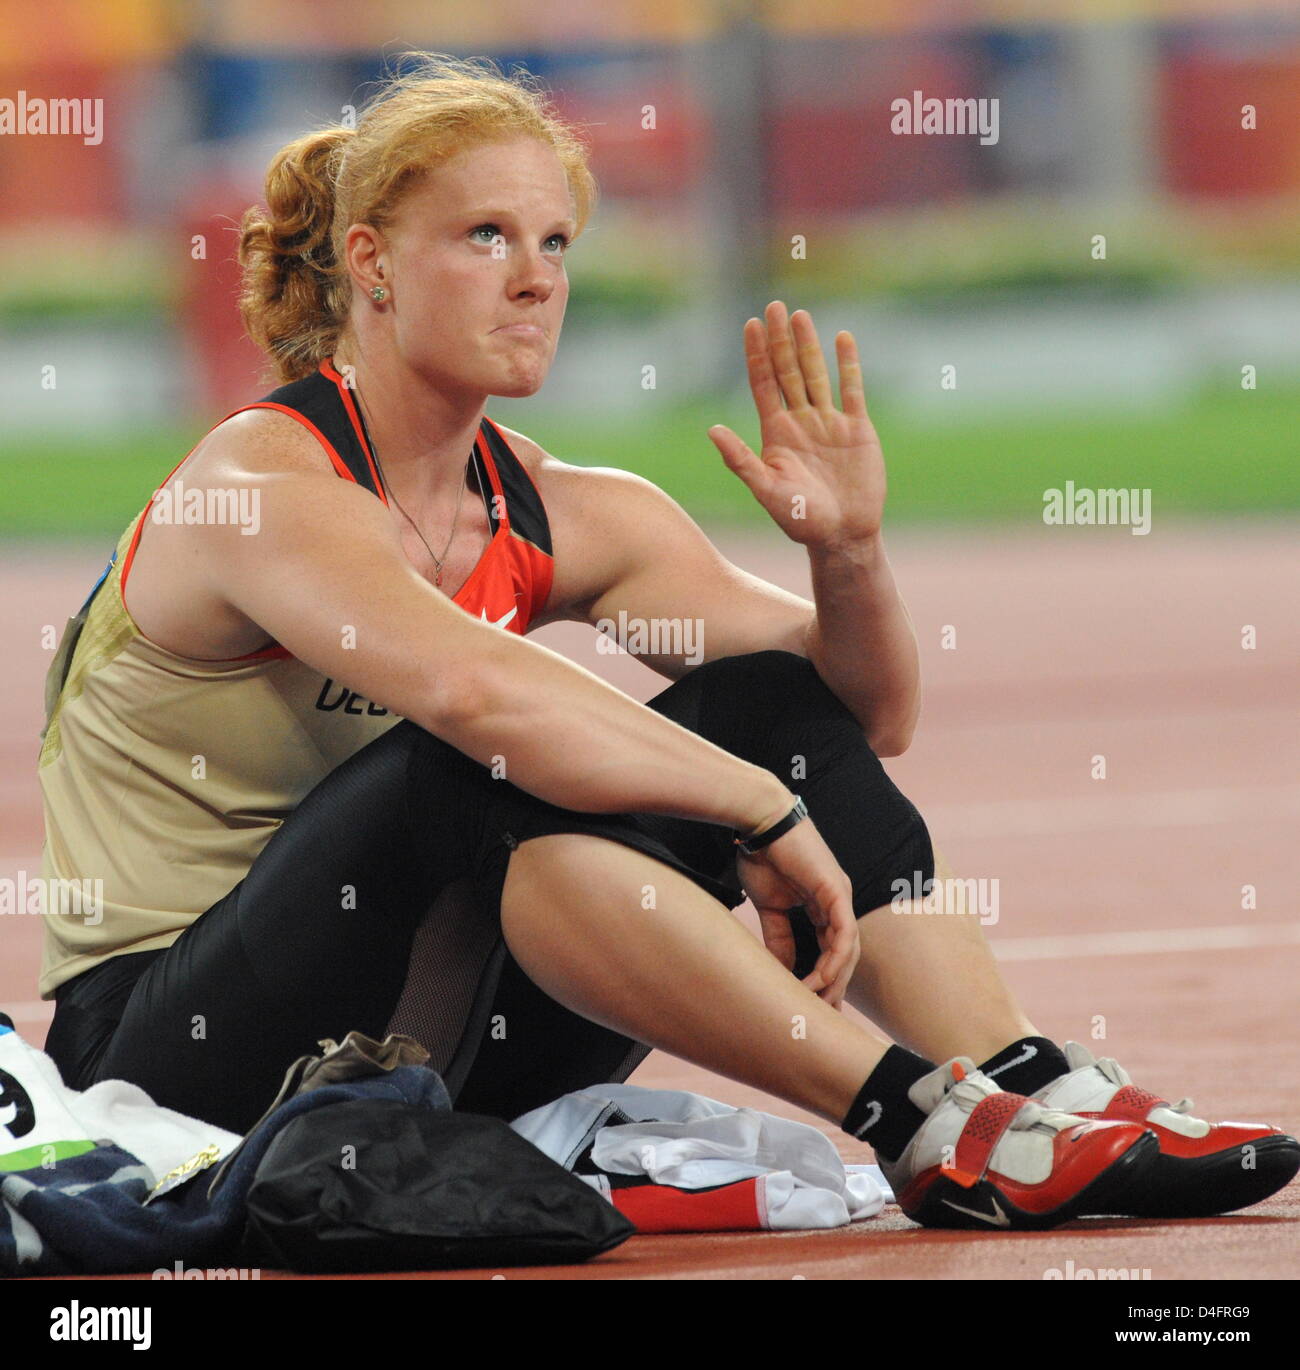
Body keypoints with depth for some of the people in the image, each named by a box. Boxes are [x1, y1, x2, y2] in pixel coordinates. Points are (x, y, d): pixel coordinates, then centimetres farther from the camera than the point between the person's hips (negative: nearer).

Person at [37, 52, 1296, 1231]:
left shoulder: (557, 517, 6)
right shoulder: (262, 485, -16)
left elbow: (865, 716, 8)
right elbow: (471, 688, -36)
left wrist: (848, 552, -13)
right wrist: (765, 812, -32)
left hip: (428, 1034, 7)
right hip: (169, 1060, -7)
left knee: (774, 702, -5)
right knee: (492, 768, -33)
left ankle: (1042, 1098, -18)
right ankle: (932, 1133, -33)